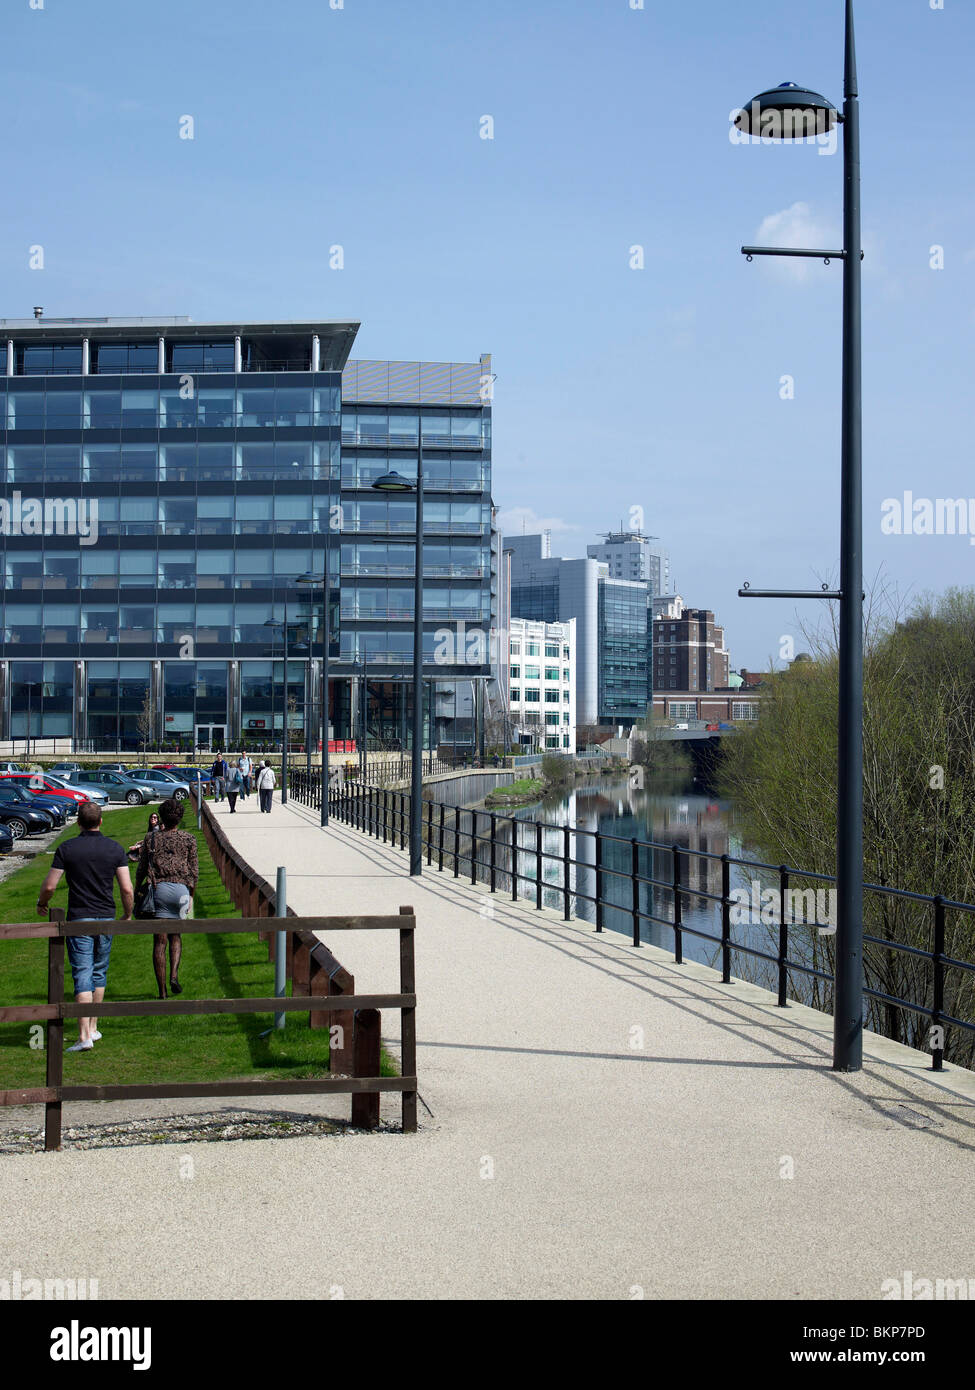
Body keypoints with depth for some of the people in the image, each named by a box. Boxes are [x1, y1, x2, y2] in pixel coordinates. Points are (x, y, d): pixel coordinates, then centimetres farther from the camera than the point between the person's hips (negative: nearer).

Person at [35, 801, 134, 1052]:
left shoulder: (66, 849, -5)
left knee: (83, 976, -5)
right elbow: (127, 889, -4)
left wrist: (41, 904, 18)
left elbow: (49, 885, -3)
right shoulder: (115, 848, -1)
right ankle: (93, 1028, 25)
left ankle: (84, 1036, -14)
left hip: (79, 919, -2)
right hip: (106, 919, 2)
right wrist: (128, 916, 13)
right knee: (99, 973, 17)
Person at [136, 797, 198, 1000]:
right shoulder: (188, 839, 5)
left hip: (157, 889, 0)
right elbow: (194, 871, 5)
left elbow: (141, 869, 8)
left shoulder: (152, 840, 6)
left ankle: (162, 991, 1)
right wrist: (191, 896, 15)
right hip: (180, 889, 0)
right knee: (175, 935, 18)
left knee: (159, 941, 2)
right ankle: (174, 975, -5)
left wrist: (136, 892, 21)